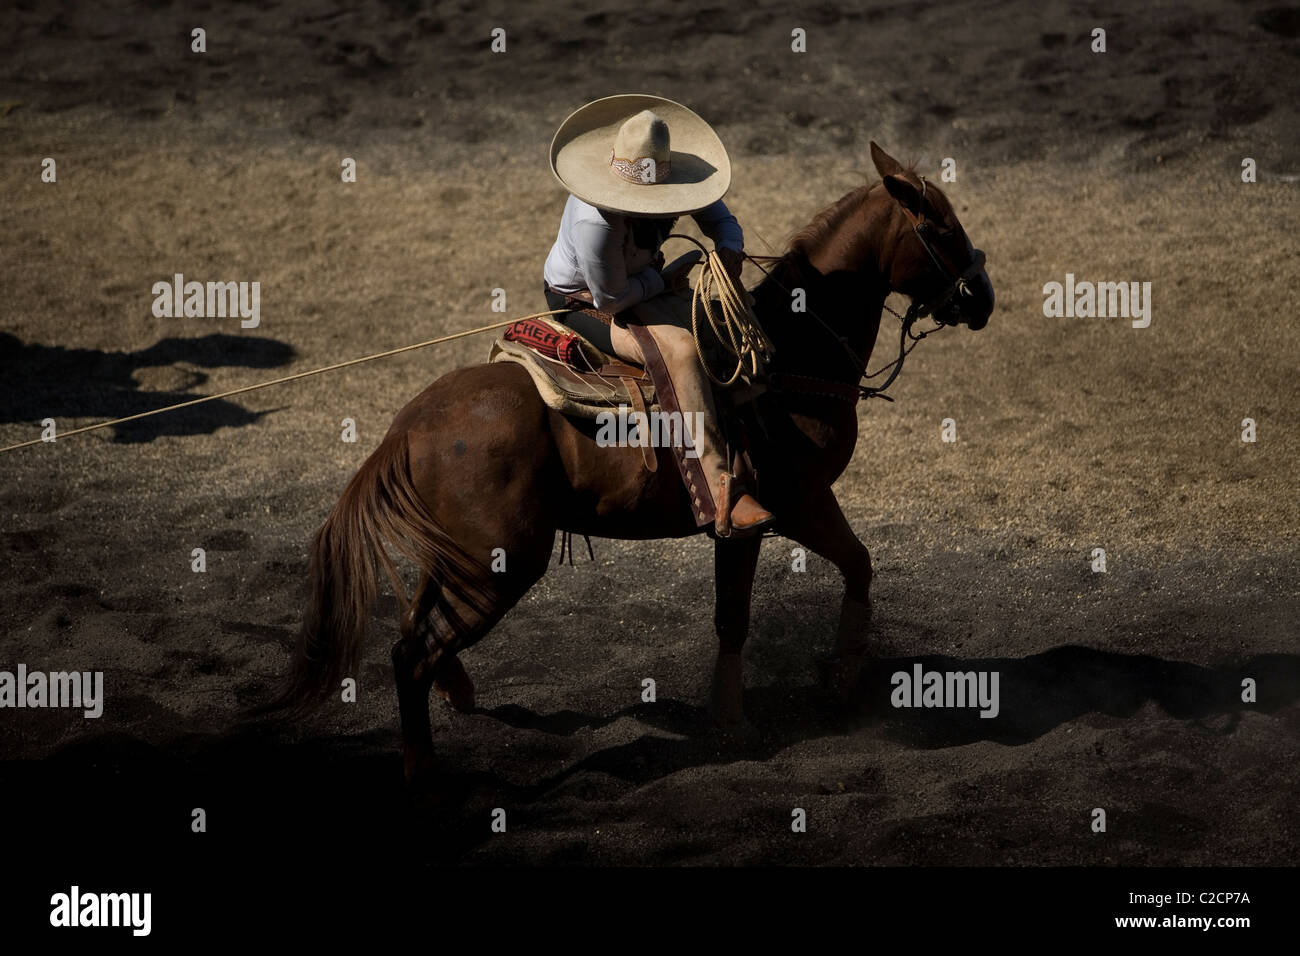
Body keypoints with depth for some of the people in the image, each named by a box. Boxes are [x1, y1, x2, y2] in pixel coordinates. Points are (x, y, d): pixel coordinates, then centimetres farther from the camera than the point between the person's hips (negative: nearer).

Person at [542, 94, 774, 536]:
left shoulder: (673, 177, -15)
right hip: (584, 304, -9)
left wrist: (729, 249, -23)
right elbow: (611, 300, -26)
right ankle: (720, 491, -35)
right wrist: (666, 278, -15)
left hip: (636, 286, 9)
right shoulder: (596, 221, -36)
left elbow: (721, 220, 0)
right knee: (680, 347, -30)